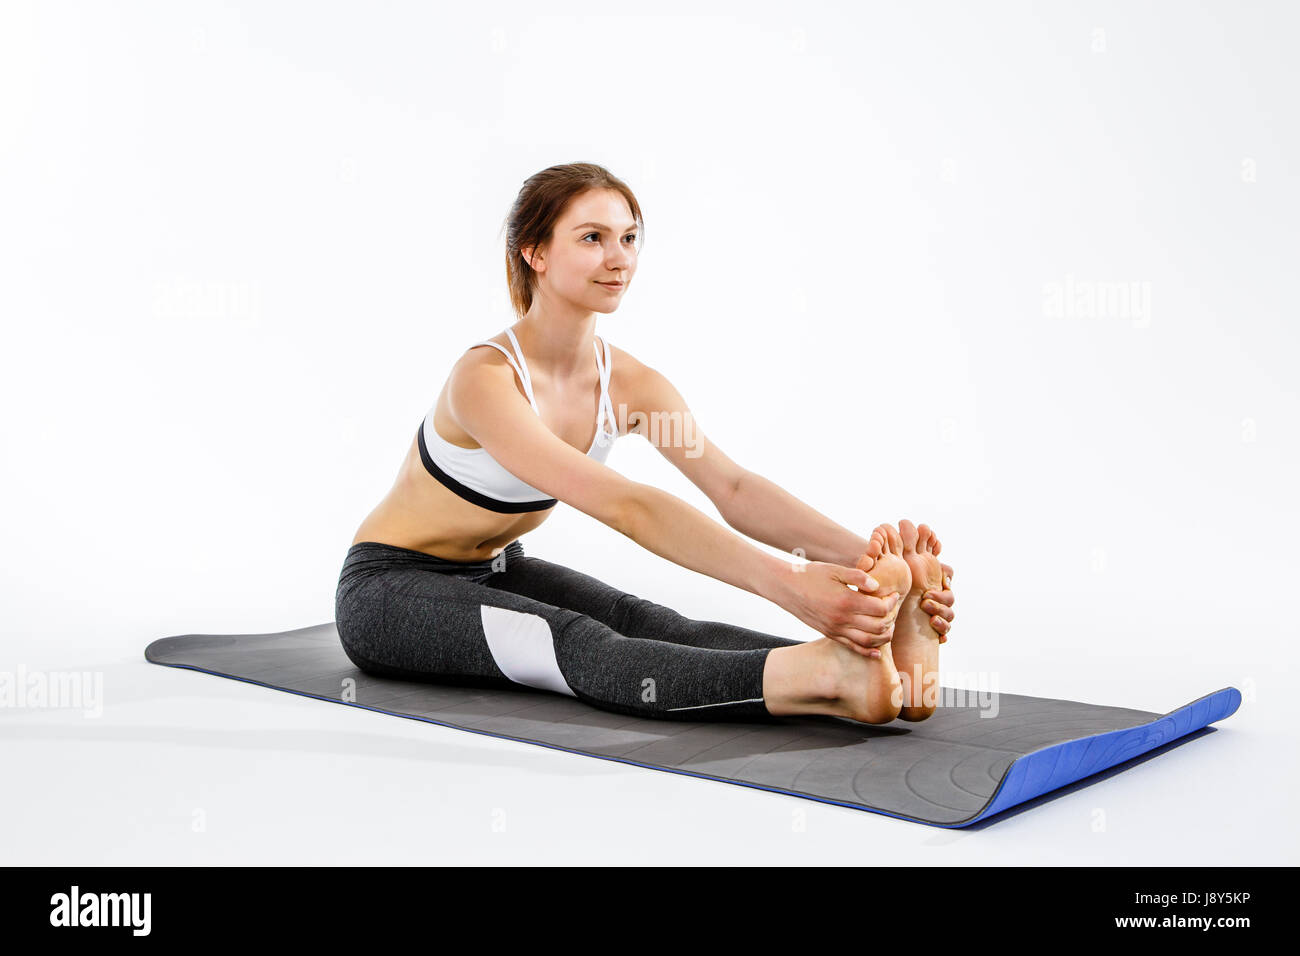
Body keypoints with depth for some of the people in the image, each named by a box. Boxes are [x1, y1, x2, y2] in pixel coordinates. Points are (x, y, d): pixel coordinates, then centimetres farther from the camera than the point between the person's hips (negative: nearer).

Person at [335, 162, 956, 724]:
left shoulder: (628, 383, -7)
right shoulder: (486, 378, -29)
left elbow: (734, 487, -22)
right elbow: (624, 506, -42)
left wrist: (863, 553, -38)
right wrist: (782, 581, -53)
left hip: (496, 571, 6)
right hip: (390, 590, -6)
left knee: (653, 624, -24)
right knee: (574, 643, -35)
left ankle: (880, 656, -47)